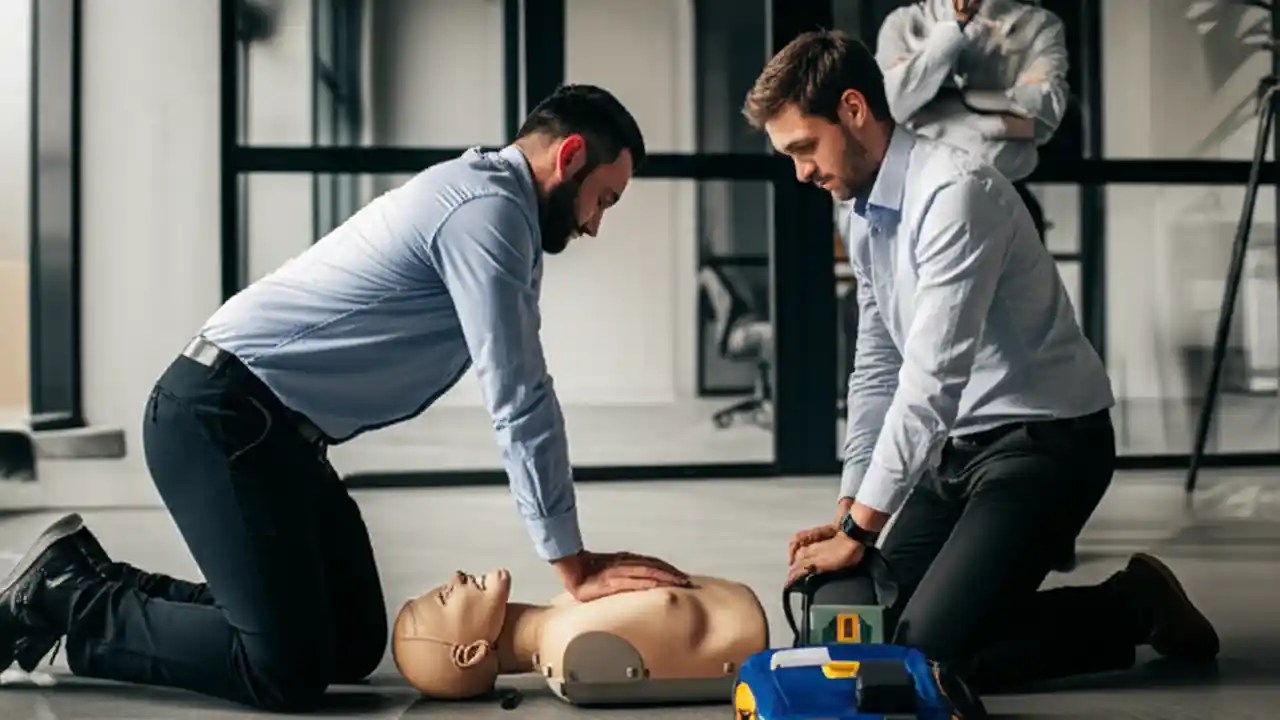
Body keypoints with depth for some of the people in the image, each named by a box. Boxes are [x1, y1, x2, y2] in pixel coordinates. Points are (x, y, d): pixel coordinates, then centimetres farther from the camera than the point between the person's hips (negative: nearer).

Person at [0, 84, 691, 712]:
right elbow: (518, 400, -18)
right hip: (218, 417, -10)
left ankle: (99, 584, 18)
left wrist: (576, 554, 14)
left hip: (275, 428, 10)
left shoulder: (476, 197, 17)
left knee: (354, 646, 8)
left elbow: (519, 392, 17)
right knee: (289, 672, -13)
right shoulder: (489, 206, -14)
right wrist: (572, 565, -11)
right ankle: (65, 602, 4)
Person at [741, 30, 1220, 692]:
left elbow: (933, 379, -27)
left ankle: (1131, 608, 2)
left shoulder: (955, 192, -22)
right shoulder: (864, 215, 6)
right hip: (960, 446, 9)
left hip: (1045, 440, -9)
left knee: (929, 651, -17)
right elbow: (877, 371, 13)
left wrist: (860, 530, -23)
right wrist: (847, 512, 7)